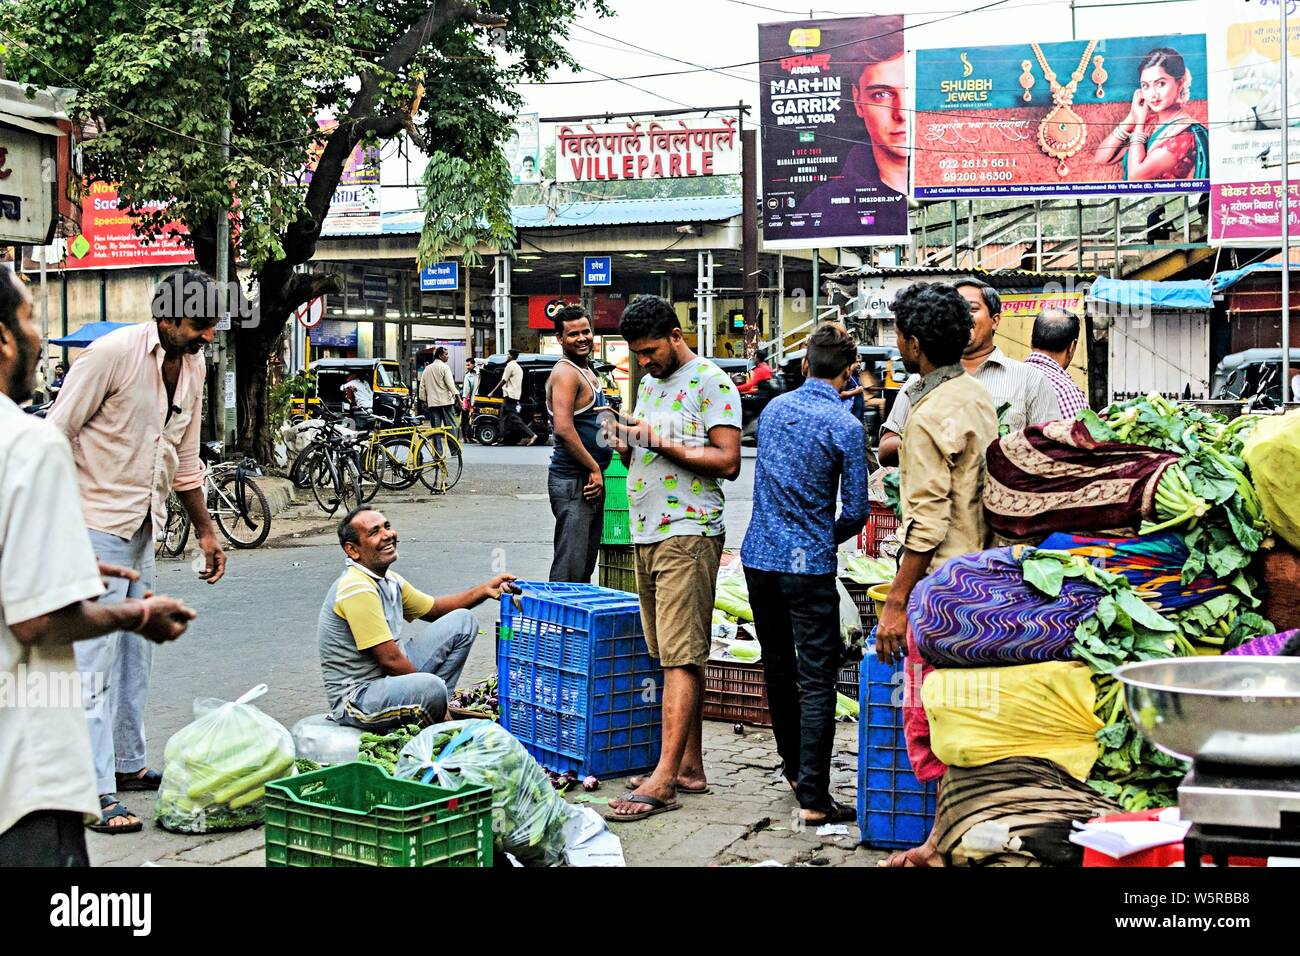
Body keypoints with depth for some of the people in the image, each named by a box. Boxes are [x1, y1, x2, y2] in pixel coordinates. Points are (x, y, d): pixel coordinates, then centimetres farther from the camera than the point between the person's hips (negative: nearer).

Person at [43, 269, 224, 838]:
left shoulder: (192, 368, 8)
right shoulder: (111, 354, -17)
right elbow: (55, 437, -15)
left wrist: (205, 529, 19)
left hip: (143, 530, 8)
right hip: (96, 527, -8)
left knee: (136, 653, 13)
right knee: (96, 657, -8)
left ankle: (128, 764, 25)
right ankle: (96, 791, -7)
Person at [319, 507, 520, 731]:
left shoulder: (389, 580, 8)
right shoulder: (357, 589, -22)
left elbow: (434, 609, 22)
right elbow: (389, 659, -22)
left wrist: (485, 590, 8)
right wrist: (428, 687, -11)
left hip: (390, 676, 10)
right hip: (355, 698, -10)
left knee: (462, 621, 10)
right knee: (431, 688, -39)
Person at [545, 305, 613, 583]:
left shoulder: (587, 371, 17)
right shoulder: (565, 373, -14)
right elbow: (564, 428, -24)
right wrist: (594, 469, -20)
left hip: (590, 478, 10)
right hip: (573, 480, -10)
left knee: (586, 565, 16)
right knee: (569, 570, -11)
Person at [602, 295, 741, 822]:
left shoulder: (711, 382, -7)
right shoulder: (649, 383, 19)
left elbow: (728, 462, -14)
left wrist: (664, 443, -18)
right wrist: (626, 445, 3)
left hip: (689, 533, -9)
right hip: (647, 532, 9)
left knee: (681, 658, -9)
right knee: (674, 656, 10)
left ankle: (664, 780, -12)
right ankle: (689, 766, 14)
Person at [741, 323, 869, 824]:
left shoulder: (772, 409, 7)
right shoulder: (845, 426, -11)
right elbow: (856, 511, -7)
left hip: (759, 557, 6)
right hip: (808, 564, -6)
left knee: (777, 667, 19)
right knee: (817, 680, -4)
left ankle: (794, 768, 33)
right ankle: (813, 796, -8)